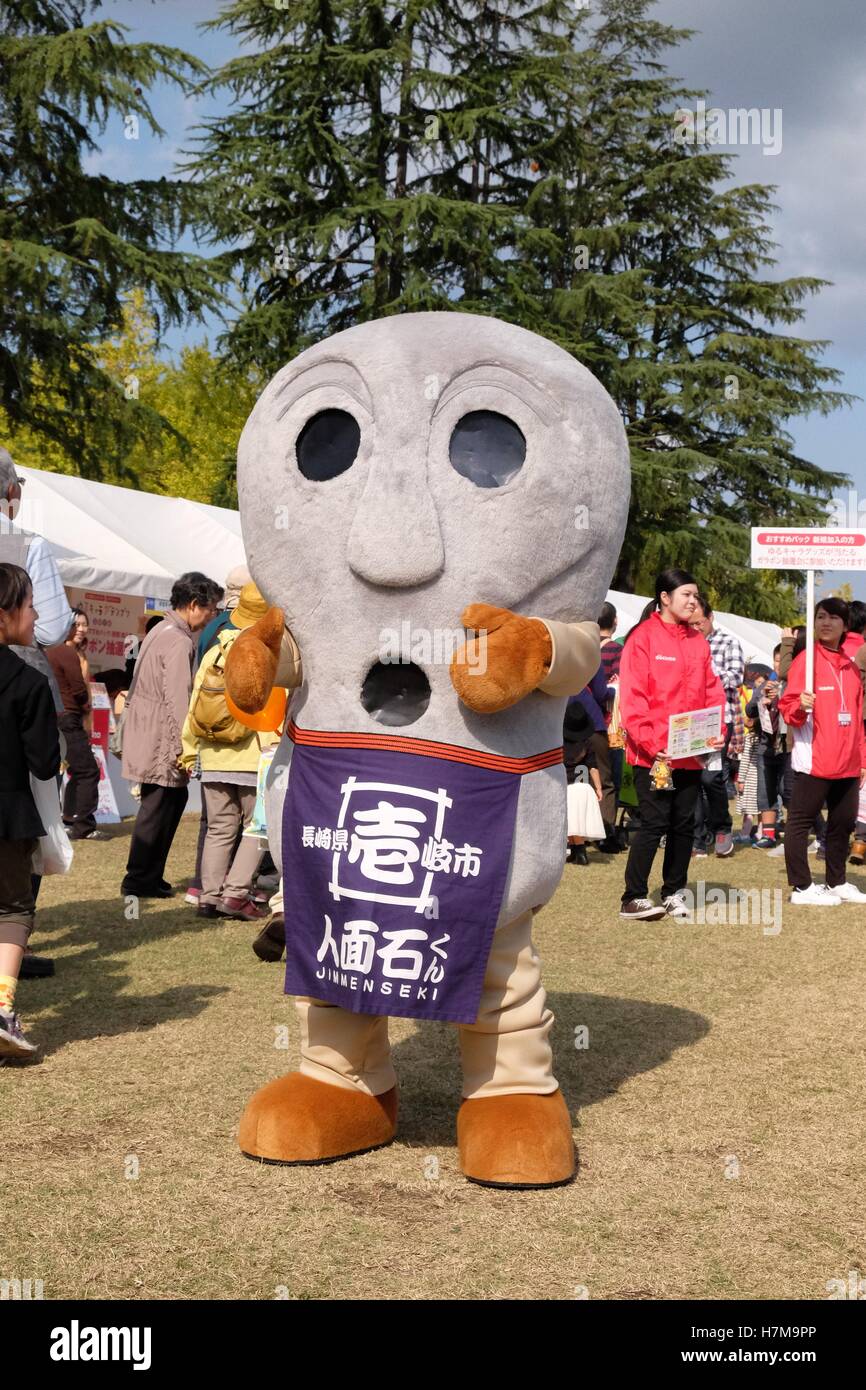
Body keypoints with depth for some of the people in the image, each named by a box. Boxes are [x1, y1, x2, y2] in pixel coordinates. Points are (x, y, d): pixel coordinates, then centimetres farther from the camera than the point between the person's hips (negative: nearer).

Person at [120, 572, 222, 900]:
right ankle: (138, 880, 7)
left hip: (145, 727, 10)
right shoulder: (179, 642, -17)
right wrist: (184, 748, -18)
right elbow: (177, 699, -21)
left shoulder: (161, 630, 15)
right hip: (160, 738, -10)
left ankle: (150, 875, 17)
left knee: (175, 797, 13)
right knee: (158, 806, -1)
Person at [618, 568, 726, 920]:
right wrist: (649, 742, -18)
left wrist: (716, 731, 0)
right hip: (653, 755, -6)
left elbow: (712, 692, 15)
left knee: (684, 824, 10)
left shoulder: (698, 642, 13)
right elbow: (631, 697, -12)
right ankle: (634, 898, 2)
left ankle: (673, 894, 22)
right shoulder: (643, 638, -7)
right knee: (655, 822, -6)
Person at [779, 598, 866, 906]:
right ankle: (801, 888, 3)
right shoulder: (806, 660, -5)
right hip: (813, 761, -7)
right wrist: (800, 706, -30)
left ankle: (837, 883, 25)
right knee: (800, 822, -3)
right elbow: (788, 706, -8)